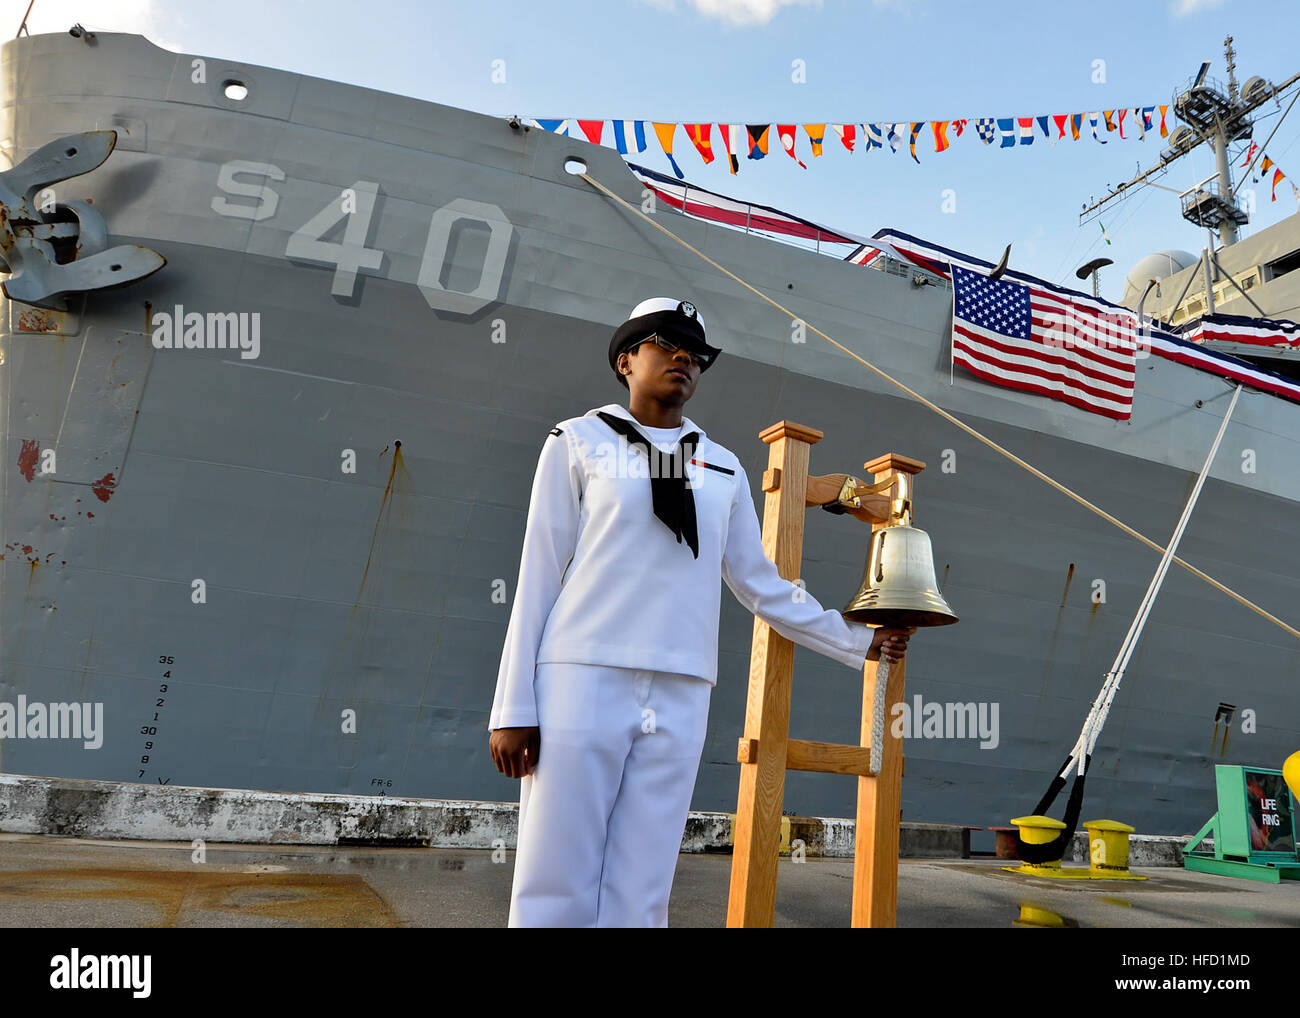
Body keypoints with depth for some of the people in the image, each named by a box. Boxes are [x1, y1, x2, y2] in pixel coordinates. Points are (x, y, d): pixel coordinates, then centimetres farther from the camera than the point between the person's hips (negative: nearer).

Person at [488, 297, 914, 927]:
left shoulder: (723, 470, 16)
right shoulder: (580, 442, 7)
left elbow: (762, 587, 22)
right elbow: (539, 576, 3)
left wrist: (856, 641, 23)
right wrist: (514, 706, -2)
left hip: (679, 699, 3)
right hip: (582, 680, -3)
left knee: (640, 897, 4)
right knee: (557, 892, -3)